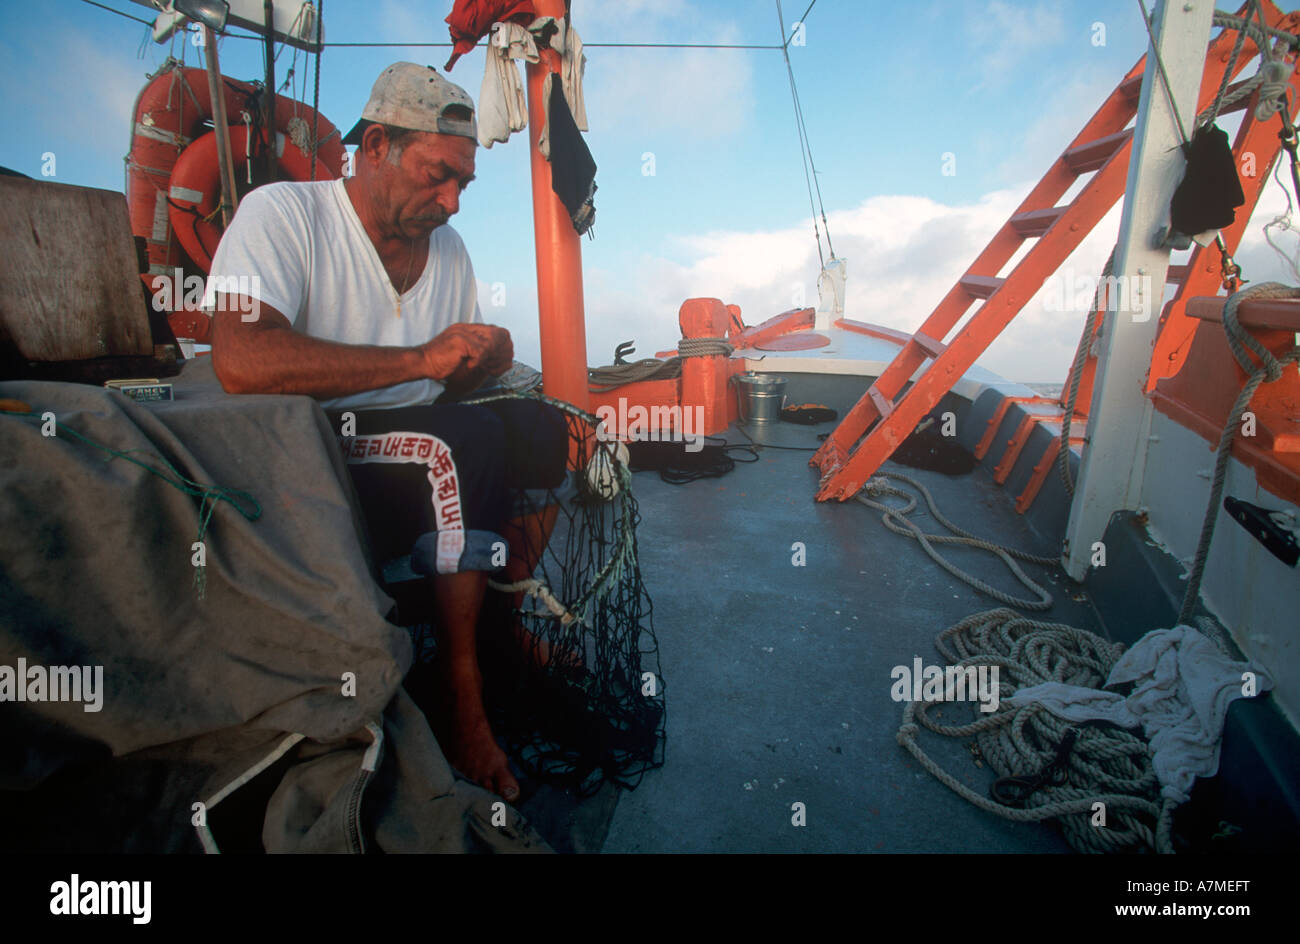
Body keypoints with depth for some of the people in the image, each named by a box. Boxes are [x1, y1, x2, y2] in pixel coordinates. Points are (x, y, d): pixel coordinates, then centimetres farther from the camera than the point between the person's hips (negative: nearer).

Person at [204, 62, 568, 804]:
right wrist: (418, 359, -27)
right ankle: (464, 692, -20)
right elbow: (240, 363, -25)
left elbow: (453, 386, 16)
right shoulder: (282, 214, -8)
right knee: (467, 441, -31)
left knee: (539, 427, -15)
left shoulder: (448, 249, 12)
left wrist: (485, 360, -8)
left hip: (423, 453, 6)